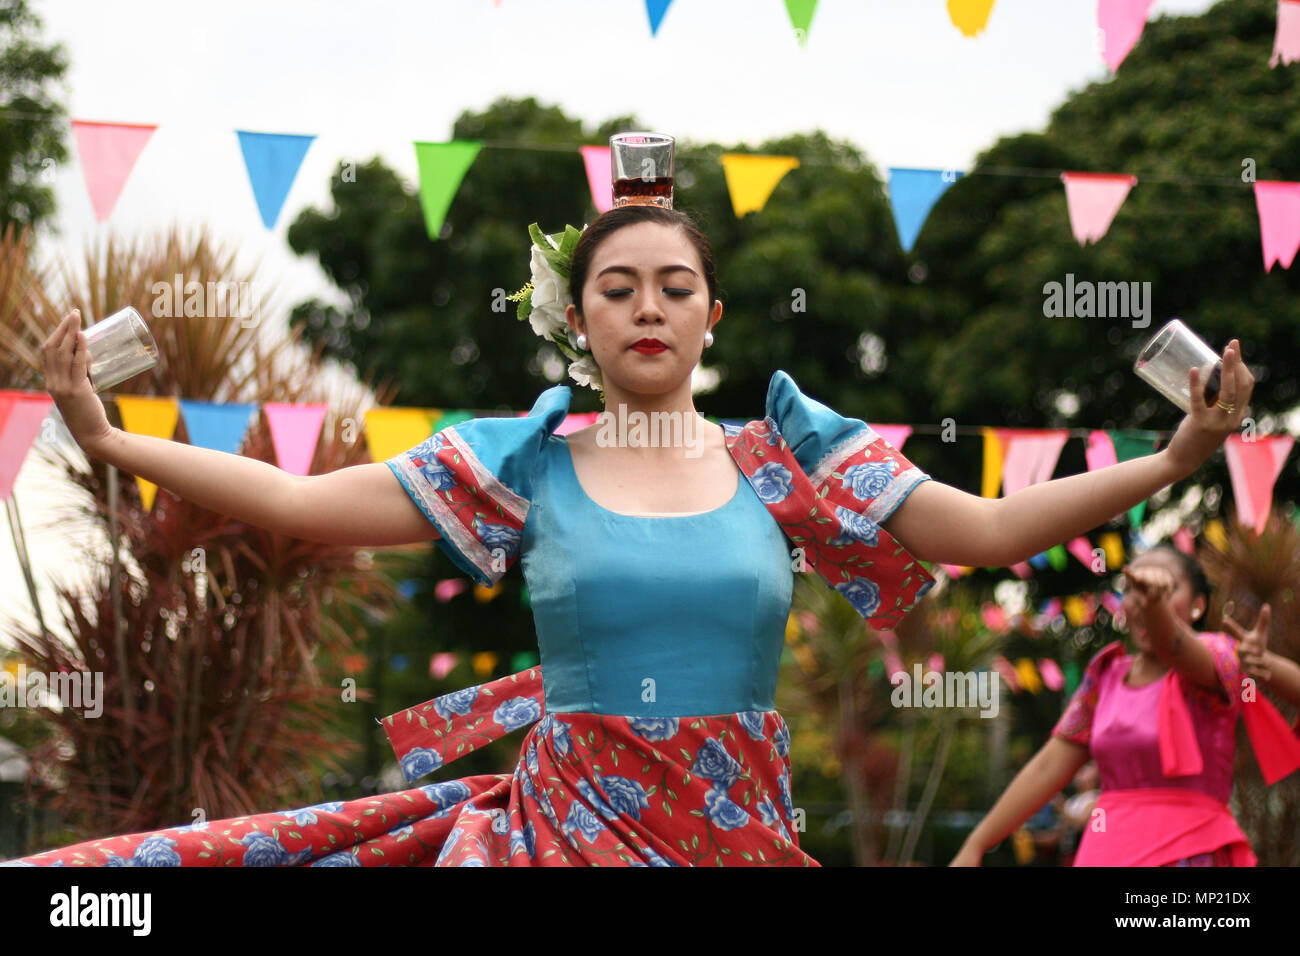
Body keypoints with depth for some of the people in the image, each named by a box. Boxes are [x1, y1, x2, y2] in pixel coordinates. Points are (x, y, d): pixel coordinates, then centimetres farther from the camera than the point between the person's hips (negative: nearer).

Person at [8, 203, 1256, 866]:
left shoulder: (783, 461, 6)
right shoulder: (525, 467, 3)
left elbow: (991, 528, 3)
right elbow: (294, 501, 0)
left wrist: (1172, 459, -7)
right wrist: (104, 438, -7)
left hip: (735, 828, 1)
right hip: (562, 819, -1)